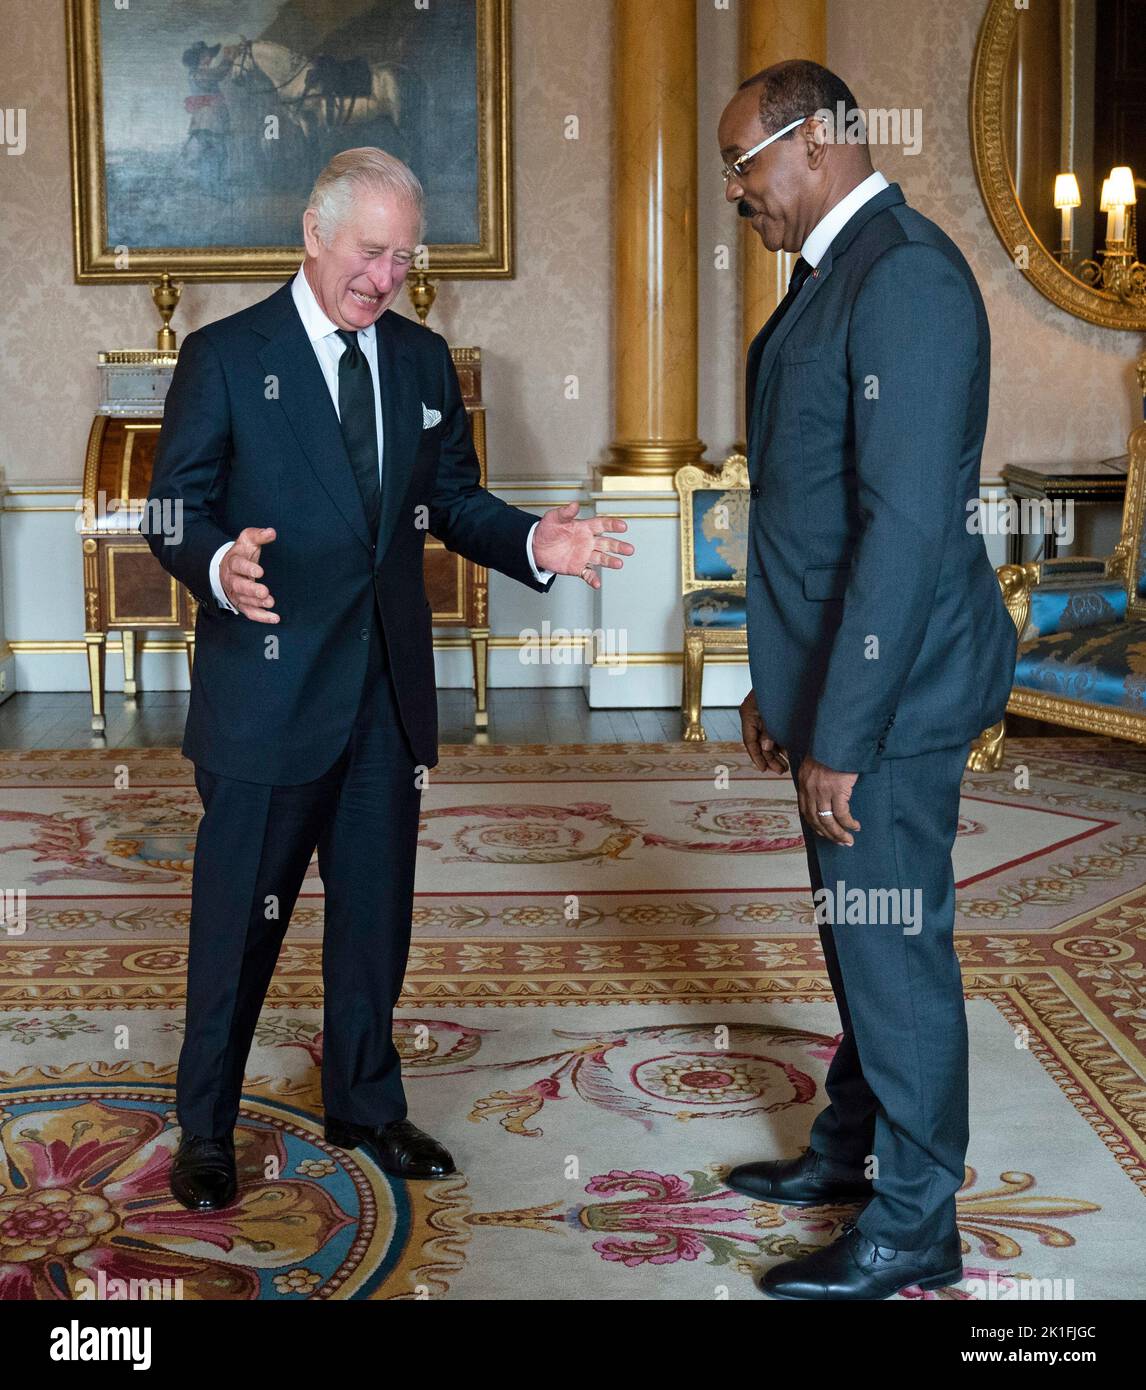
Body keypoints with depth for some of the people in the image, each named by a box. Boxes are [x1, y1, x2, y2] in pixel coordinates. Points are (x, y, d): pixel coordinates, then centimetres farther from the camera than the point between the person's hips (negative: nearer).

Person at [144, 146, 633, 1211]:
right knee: (241, 915, 5)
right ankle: (205, 1128, 23)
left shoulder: (423, 359, 10)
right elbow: (175, 514, -9)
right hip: (269, 690, -5)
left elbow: (452, 500, 12)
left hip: (388, 686, 5)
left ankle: (364, 1102, 33)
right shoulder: (224, 356, -6)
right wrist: (221, 566, -31)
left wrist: (531, 543, -8)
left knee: (375, 906, 15)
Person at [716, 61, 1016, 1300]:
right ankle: (851, 1148, 39)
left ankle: (913, 1225, 19)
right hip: (833, 678, 9)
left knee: (894, 950, 3)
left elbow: (908, 523, -24)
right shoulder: (833, 274, 13)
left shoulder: (906, 278, -19)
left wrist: (841, 734, -23)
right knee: (853, 933, 21)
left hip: (890, 688, -9)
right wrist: (780, 685, 19)